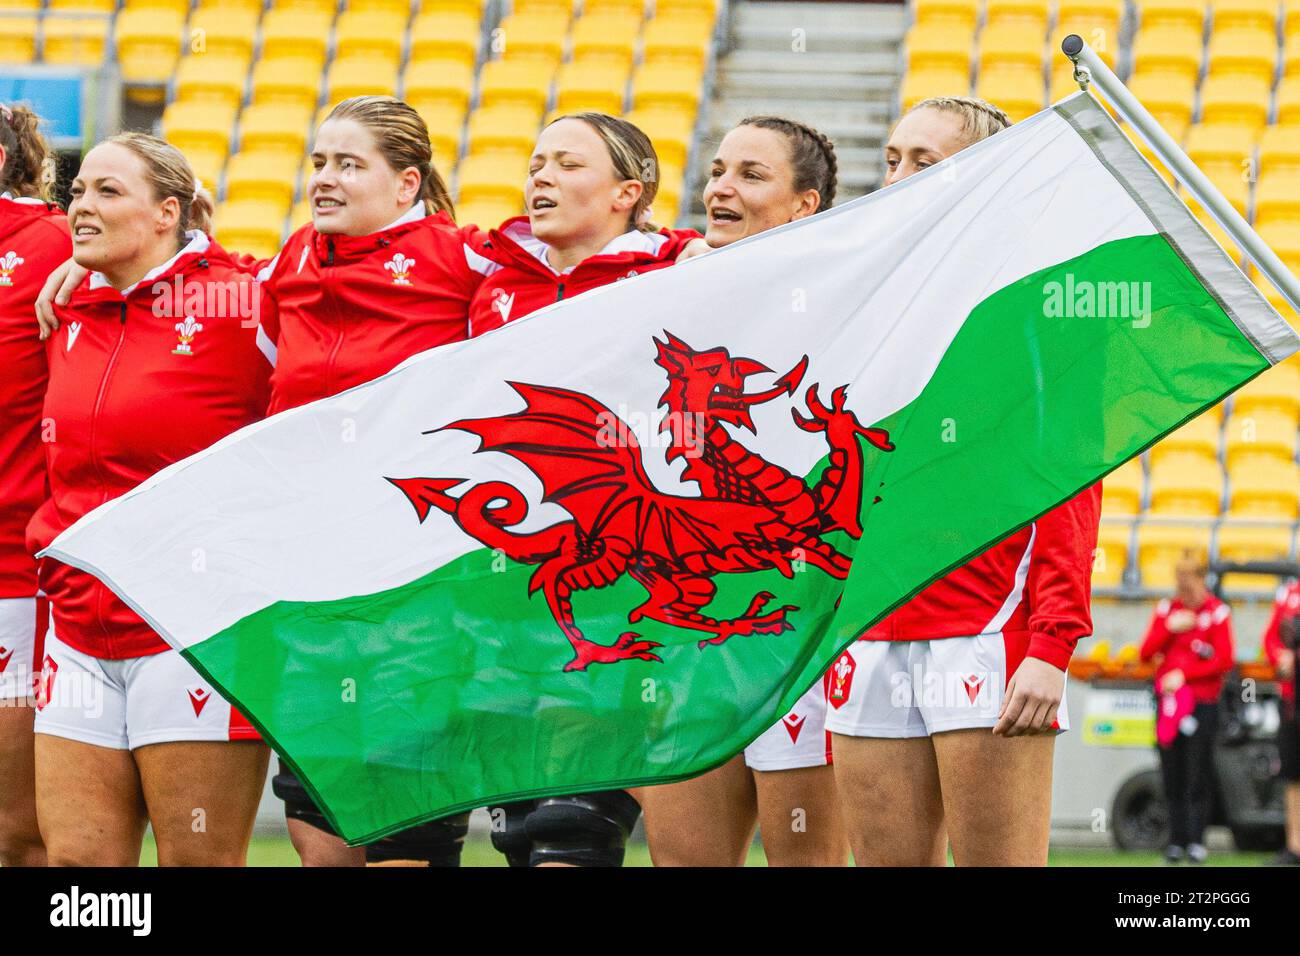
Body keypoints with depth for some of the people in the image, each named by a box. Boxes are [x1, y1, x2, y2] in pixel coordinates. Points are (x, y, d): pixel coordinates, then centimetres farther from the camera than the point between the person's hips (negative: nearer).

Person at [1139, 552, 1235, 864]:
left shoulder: (1217, 613, -3)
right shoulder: (1166, 609, 10)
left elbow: (1225, 661, -8)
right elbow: (1145, 653, 7)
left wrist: (1183, 674, -12)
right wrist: (1169, 627, -8)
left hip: (1202, 702, -4)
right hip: (1167, 699, 4)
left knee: (1198, 775, -5)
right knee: (1172, 775, 4)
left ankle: (1196, 841, -2)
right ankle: (1176, 841, 8)